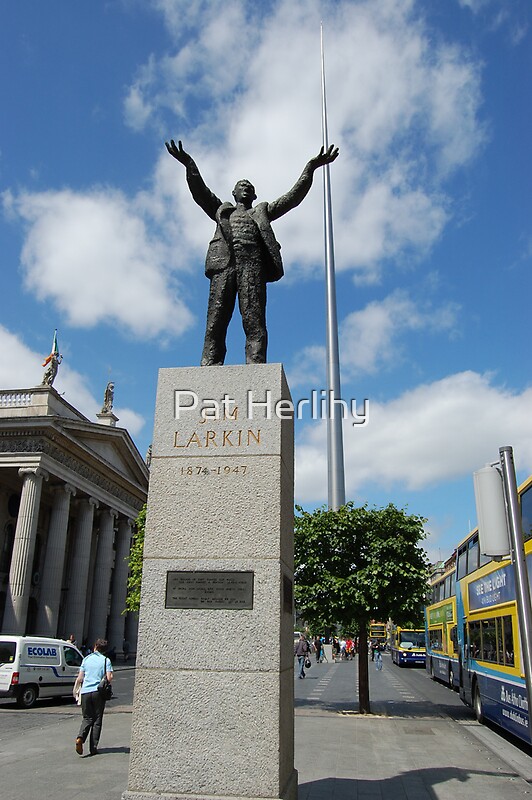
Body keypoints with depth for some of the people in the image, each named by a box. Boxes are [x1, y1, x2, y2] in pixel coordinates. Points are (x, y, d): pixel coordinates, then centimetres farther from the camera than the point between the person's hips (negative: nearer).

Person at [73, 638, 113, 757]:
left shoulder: (86, 659, 7)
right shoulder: (106, 660, 0)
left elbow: (80, 678, 6)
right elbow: (109, 677, -9)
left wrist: (75, 689, 22)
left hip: (85, 691, 2)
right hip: (99, 692, -2)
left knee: (87, 718, 12)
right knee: (97, 720, 8)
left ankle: (80, 738, -14)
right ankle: (93, 748, 7)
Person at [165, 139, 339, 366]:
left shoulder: (262, 211, 34)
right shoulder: (222, 210, 35)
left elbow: (293, 197, 25)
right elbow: (200, 192, 21)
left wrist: (310, 168, 15)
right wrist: (189, 165, 5)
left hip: (253, 263, 0)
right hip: (223, 262, 0)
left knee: (254, 322, -15)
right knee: (215, 323, -13)